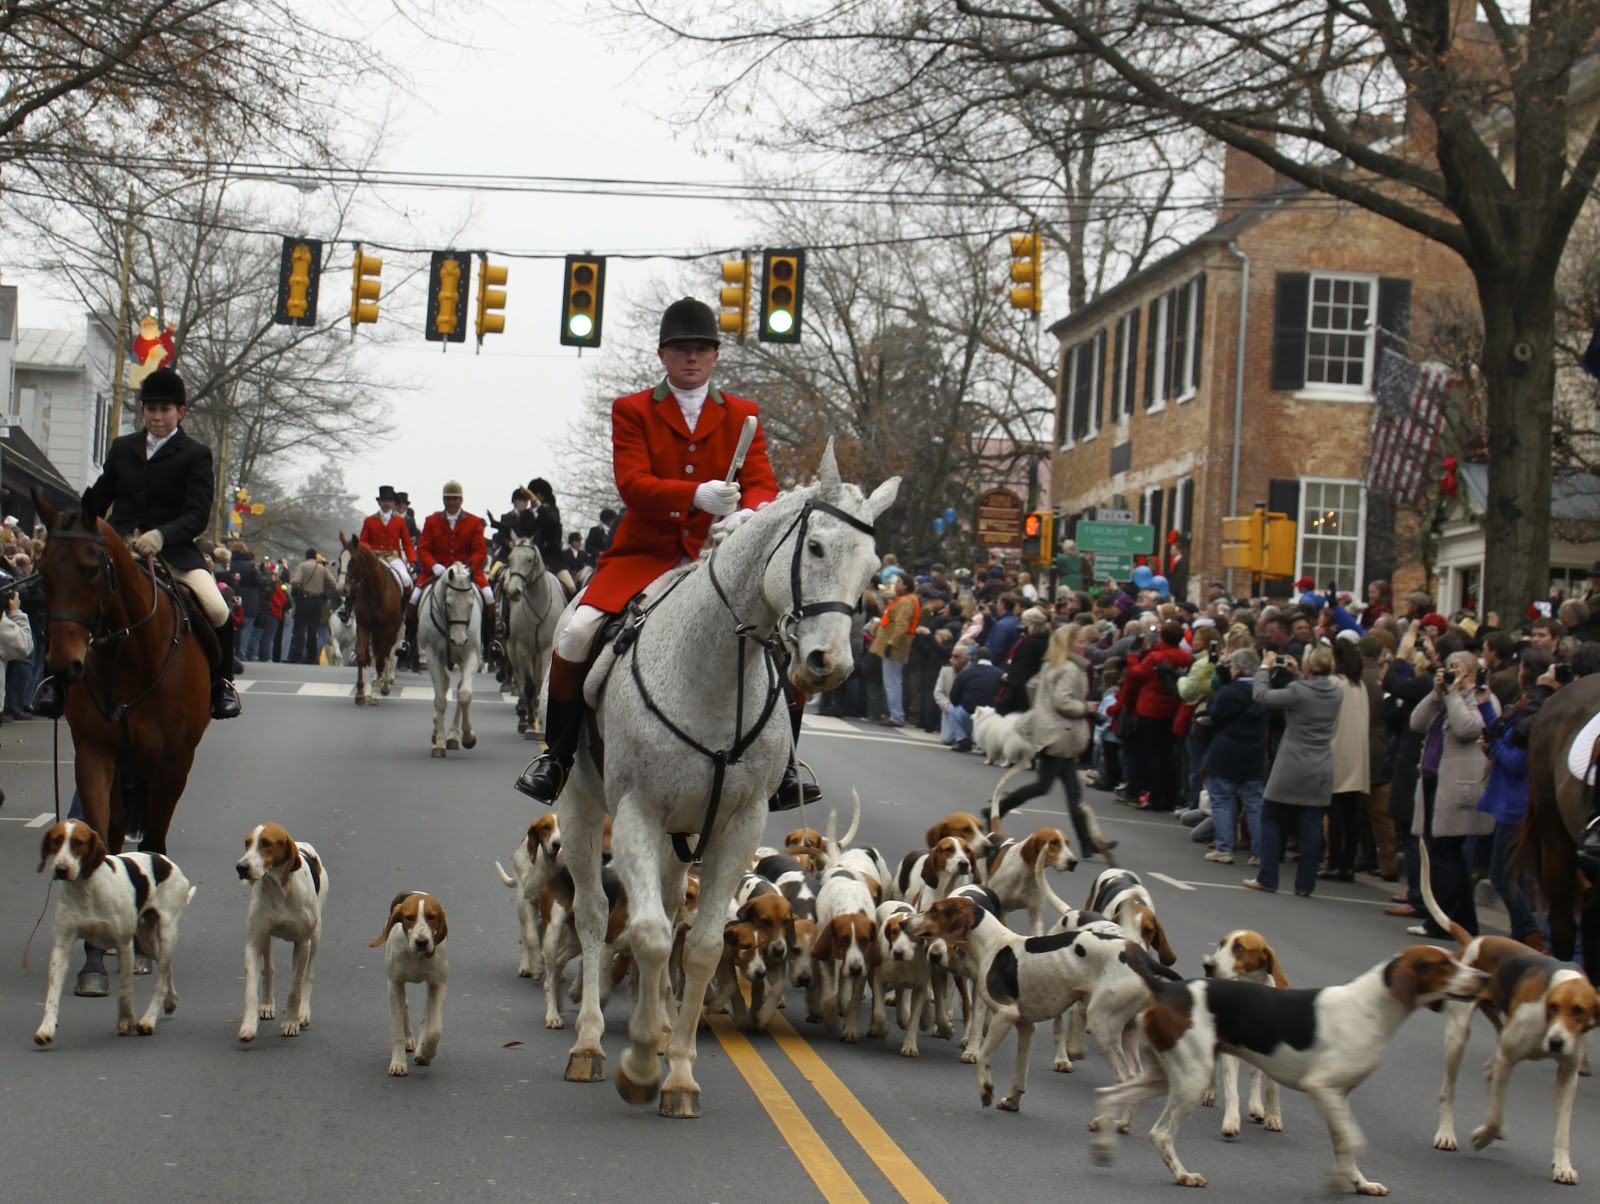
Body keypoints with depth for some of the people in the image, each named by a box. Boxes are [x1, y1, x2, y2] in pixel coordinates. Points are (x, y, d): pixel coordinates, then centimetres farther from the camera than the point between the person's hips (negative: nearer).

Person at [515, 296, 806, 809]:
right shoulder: (632, 411, 6)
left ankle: (781, 768, -2)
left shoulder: (742, 415, 11)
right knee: (576, 634, -21)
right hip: (645, 552, -1)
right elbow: (632, 484, -10)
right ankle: (556, 756, -3)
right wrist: (697, 495, -30)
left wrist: (746, 514, -27)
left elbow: (763, 484, -1)